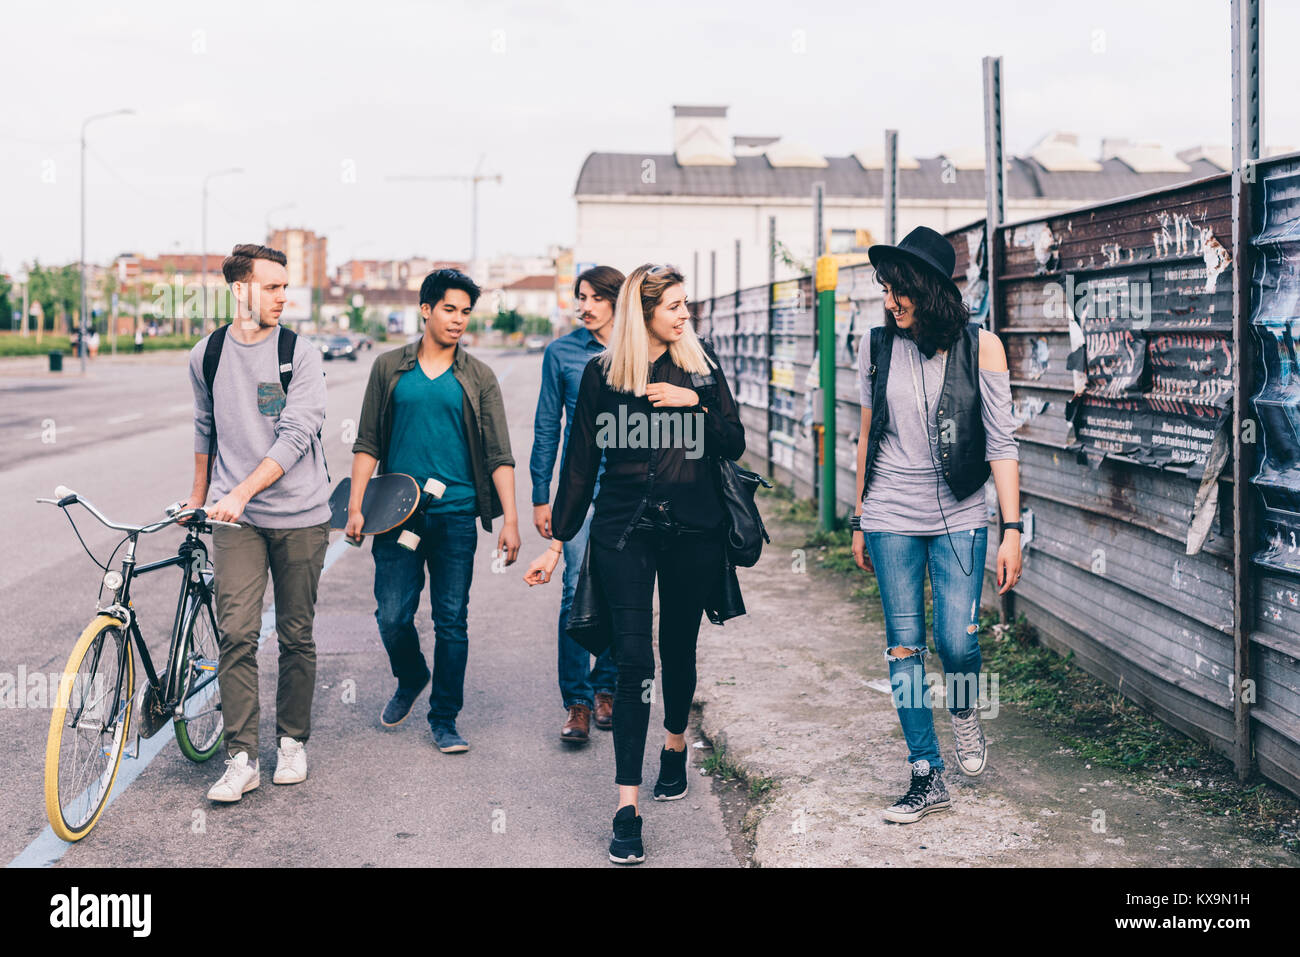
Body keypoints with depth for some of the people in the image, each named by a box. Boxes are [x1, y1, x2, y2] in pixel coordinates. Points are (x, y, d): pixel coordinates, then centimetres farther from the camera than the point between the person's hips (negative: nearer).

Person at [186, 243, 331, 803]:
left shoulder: (299, 354, -5)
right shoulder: (206, 355, 5)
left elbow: (295, 436, -15)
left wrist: (242, 492, -25)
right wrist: (199, 496, 27)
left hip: (300, 515, -1)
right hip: (235, 521, 2)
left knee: (296, 636, 7)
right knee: (235, 634, -9)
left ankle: (292, 743, 23)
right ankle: (241, 758, -3)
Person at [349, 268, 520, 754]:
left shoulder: (478, 378, 6)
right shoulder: (390, 367, 6)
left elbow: (498, 454, 3)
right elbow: (367, 442, 7)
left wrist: (510, 520, -5)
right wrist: (356, 506, -2)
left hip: (455, 515, 0)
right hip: (397, 513, 0)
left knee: (452, 621, 2)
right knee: (392, 616, 0)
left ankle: (444, 719, 15)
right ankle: (410, 680, 32)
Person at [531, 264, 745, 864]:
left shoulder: (701, 365, 5)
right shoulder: (602, 373, 1)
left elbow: (734, 446, 5)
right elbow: (580, 462, 4)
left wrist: (696, 402, -11)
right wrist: (558, 539, 3)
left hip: (692, 530, 2)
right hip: (623, 532, -2)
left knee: (678, 650, 15)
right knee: (633, 660, -8)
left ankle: (675, 747, 43)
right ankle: (627, 808, -7)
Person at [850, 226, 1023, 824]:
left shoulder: (980, 347, -5)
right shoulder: (879, 347, 2)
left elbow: (1000, 443, -4)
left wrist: (1012, 527, -8)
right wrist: (860, 521, 12)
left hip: (959, 517, -2)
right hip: (891, 519, 2)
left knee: (957, 641, -8)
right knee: (904, 648, 2)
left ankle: (965, 713, 27)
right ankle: (927, 778, 13)